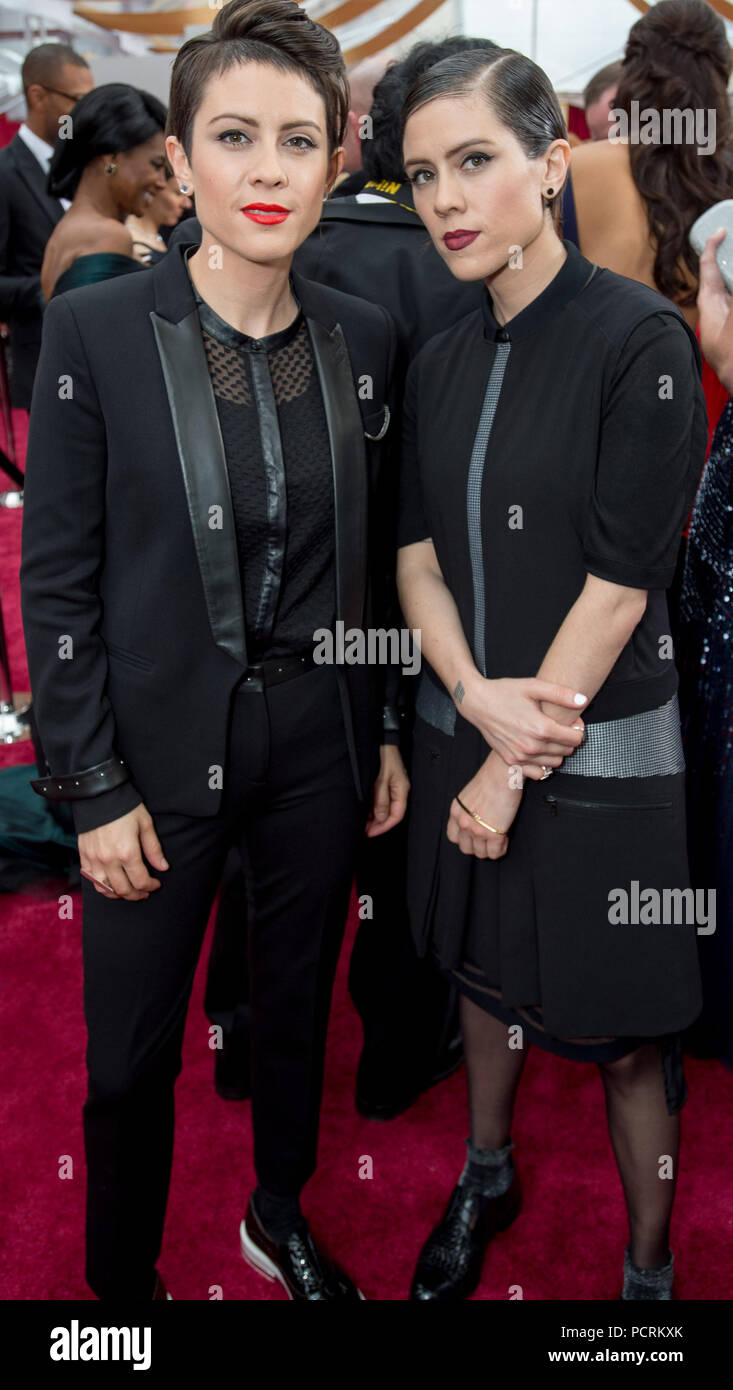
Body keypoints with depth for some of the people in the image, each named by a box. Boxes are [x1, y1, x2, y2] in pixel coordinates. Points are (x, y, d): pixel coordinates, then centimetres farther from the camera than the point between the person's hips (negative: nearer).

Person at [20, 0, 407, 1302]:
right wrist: (92, 788, -10)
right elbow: (55, 577, -9)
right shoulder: (96, 329, -12)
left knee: (297, 1002, 21)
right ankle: (120, 1270, 37)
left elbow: (376, 559, 8)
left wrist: (388, 733, 8)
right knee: (133, 1047, 11)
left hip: (317, 740, 4)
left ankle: (280, 1215, 47)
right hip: (164, 746, -3)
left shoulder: (364, 337, 0)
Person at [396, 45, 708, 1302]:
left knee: (622, 1033, 7)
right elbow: (417, 549, 3)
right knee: (485, 966, 22)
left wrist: (514, 768, -13)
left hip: (599, 753, -5)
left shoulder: (641, 339, -14)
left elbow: (619, 584, -17)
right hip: (464, 725, 6)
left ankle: (649, 1264, 29)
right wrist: (478, 698, -15)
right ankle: (486, 1176, 46)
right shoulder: (441, 362, 5)